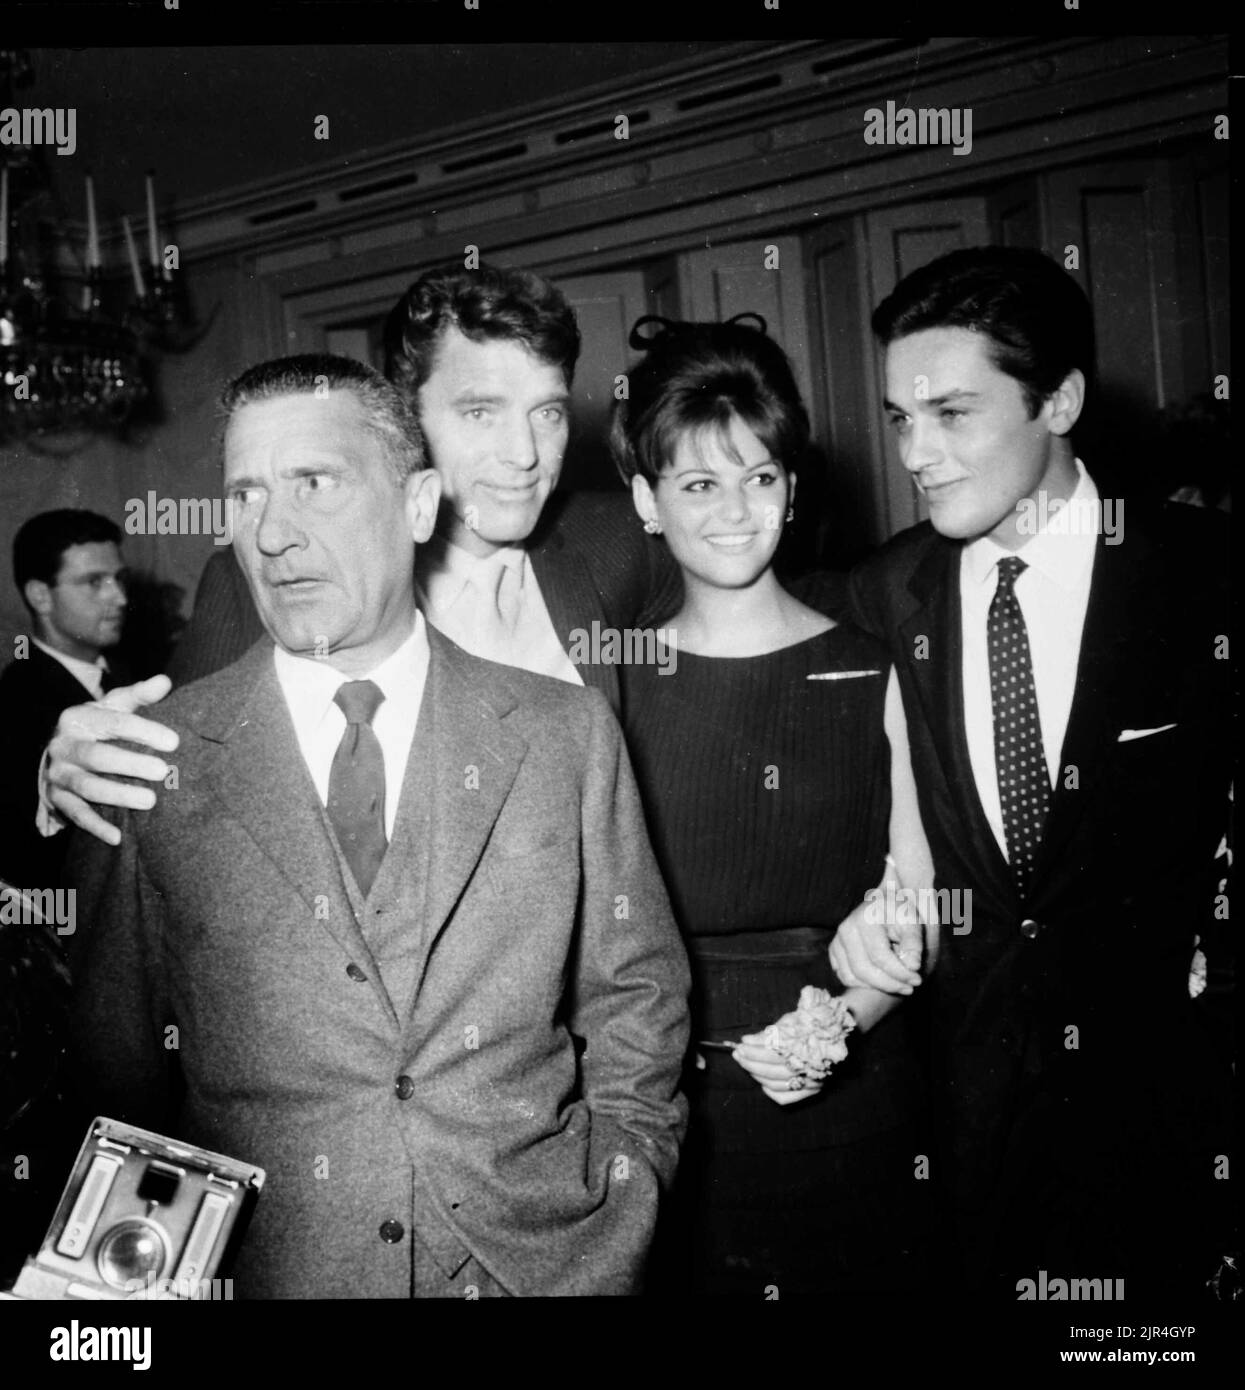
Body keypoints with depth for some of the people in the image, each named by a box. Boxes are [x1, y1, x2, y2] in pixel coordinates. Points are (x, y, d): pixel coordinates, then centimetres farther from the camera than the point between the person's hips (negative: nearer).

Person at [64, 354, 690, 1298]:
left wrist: (612, 1206, -4)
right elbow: (118, 1069, 3)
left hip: (545, 1258, 1)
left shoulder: (566, 733, -3)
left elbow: (635, 997, 3)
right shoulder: (153, 765, -5)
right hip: (264, 1270, 0)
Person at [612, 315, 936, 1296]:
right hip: (668, 1108, 0)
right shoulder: (614, 685, 0)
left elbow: (917, 904, 0)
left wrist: (841, 1021, -14)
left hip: (849, 1102, 0)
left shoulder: (872, 674, -1)